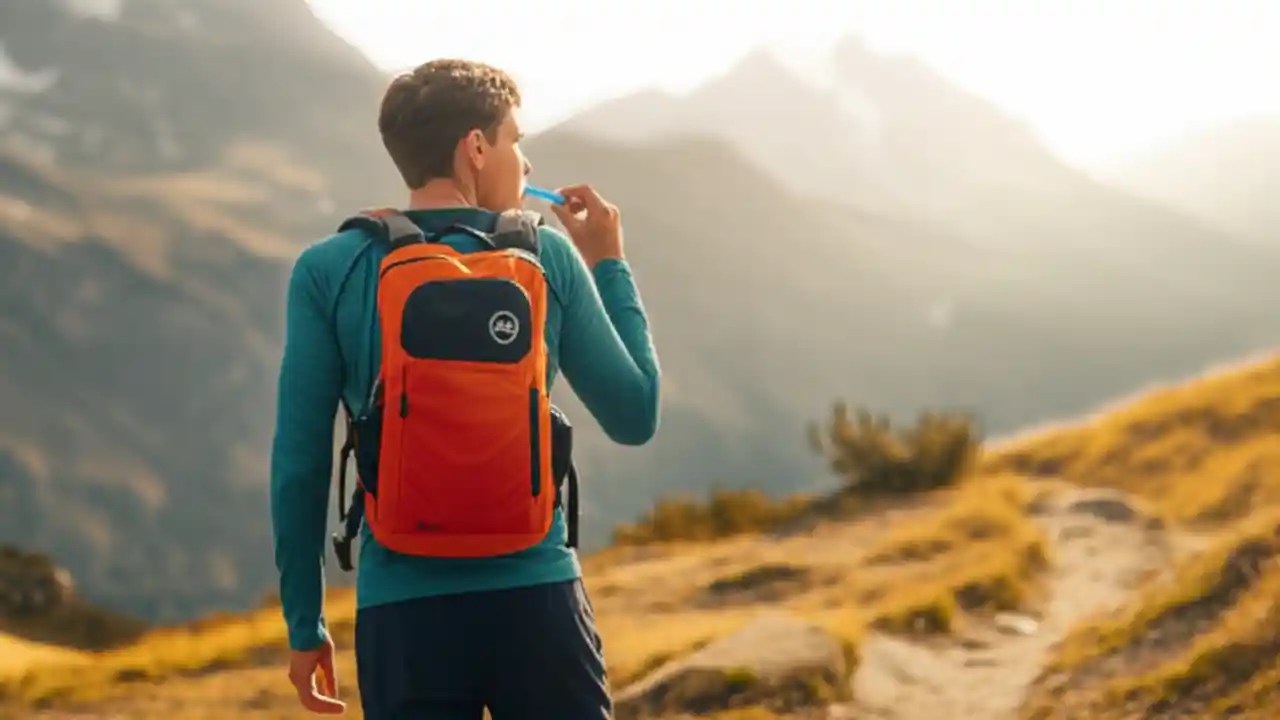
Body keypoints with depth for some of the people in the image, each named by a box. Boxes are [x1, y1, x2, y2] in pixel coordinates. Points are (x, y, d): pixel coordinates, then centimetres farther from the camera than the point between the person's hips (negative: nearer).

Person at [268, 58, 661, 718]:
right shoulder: (547, 258, 0)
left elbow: (300, 463, -1)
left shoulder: (328, 272, 0)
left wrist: (304, 626, 8)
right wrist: (609, 263, 18)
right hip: (537, 597, 0)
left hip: (404, 609, 0)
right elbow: (635, 418, 8)